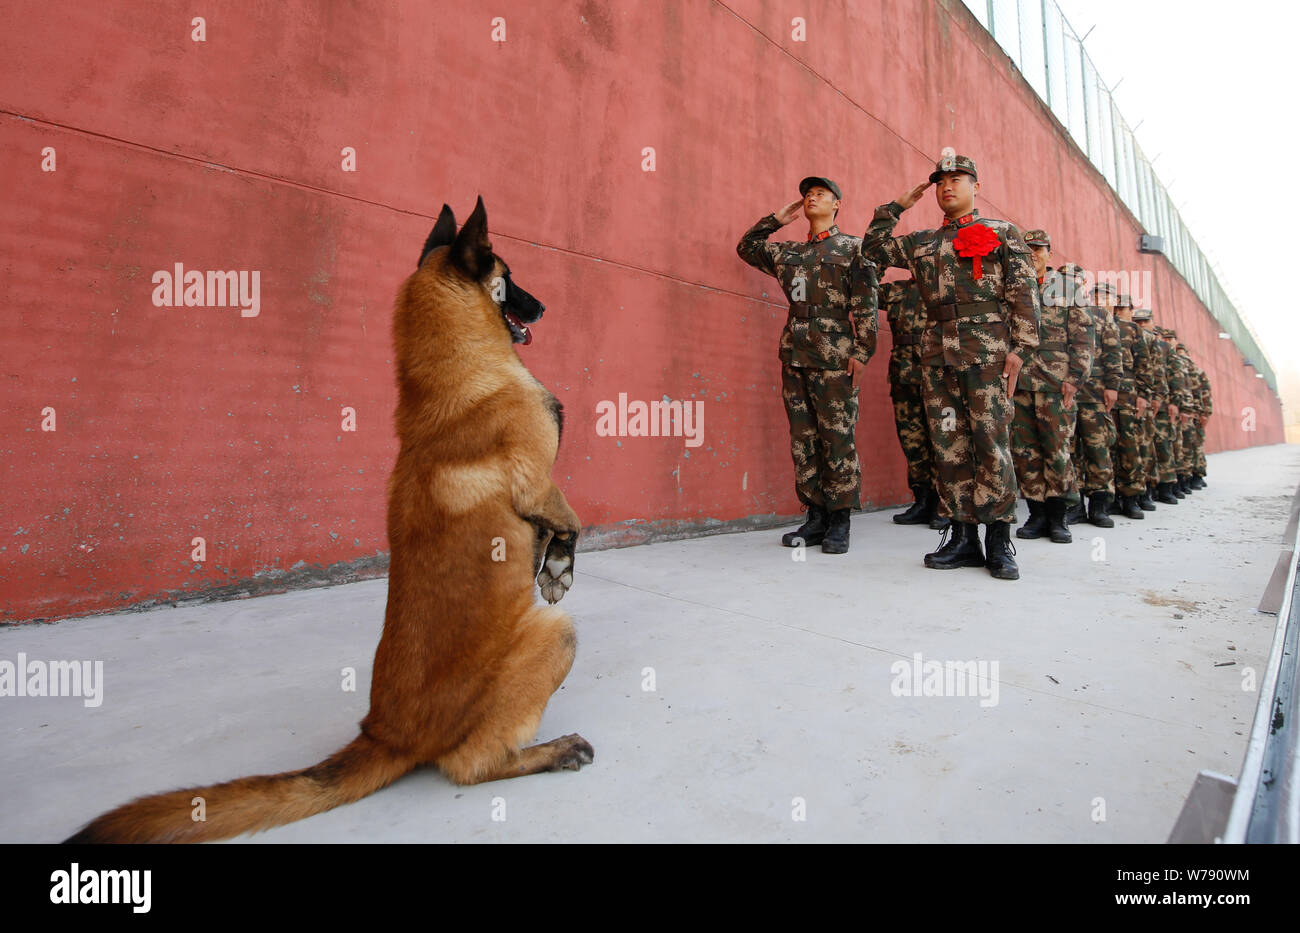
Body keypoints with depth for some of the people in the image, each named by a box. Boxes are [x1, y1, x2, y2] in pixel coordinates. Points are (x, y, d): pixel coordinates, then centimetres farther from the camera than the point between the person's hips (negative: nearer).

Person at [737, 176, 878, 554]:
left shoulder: (853, 248, 5)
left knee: (837, 438, -3)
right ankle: (816, 517, 13)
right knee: (803, 440, 5)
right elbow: (746, 247, 33)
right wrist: (777, 219, 23)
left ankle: (839, 522, 5)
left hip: (834, 357, -5)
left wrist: (862, 352, -12)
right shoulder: (788, 252, 19)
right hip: (794, 356, 5)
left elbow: (866, 305, -3)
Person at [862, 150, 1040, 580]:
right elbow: (873, 249, 23)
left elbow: (1024, 294, 2)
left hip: (986, 348, -4)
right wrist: (896, 206, 19)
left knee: (991, 442, -7)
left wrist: (1020, 347, -9)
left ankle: (999, 541, 1)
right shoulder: (922, 242, 21)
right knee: (948, 444, 2)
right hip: (937, 349, 4)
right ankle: (963, 536, 9)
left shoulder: (1003, 232, 11)